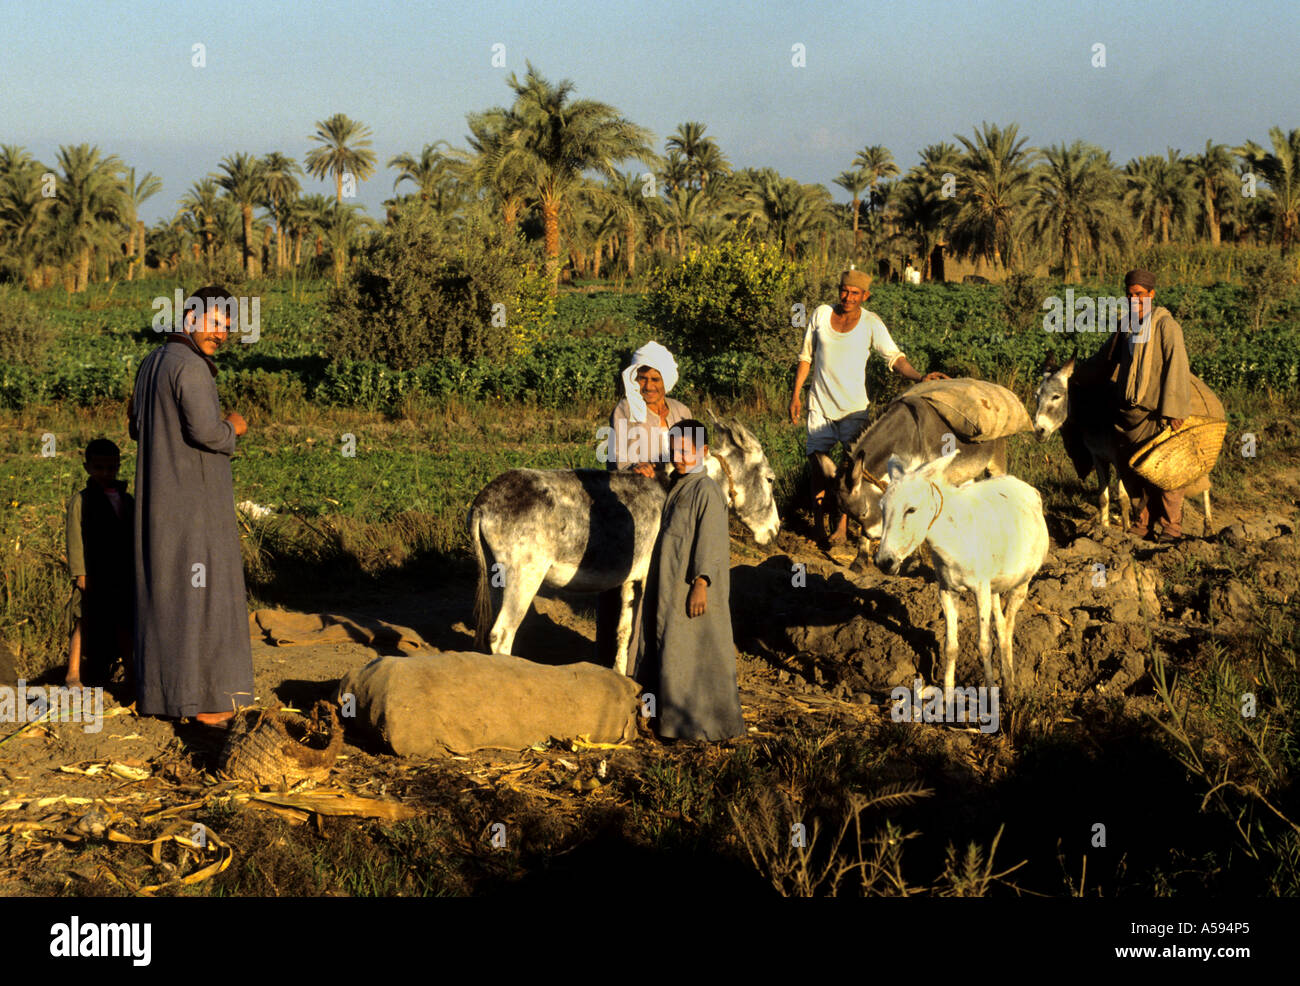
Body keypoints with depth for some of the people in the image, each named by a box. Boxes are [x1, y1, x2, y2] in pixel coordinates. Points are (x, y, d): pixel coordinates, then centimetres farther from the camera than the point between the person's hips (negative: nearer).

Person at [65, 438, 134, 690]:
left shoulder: (127, 501, 14)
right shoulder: (80, 501, -2)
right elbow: (75, 540, -7)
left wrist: (137, 571, 14)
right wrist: (79, 572, -13)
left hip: (123, 576, 5)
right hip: (92, 576, -5)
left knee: (125, 626, 7)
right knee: (85, 624, -3)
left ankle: (131, 676, 12)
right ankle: (73, 674, 3)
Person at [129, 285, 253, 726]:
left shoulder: (153, 363, 11)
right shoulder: (190, 367, -18)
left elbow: (140, 430, 17)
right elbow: (205, 432, -26)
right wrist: (232, 428, -6)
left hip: (158, 498, 9)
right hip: (194, 499, -9)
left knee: (162, 589, 14)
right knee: (199, 592, -3)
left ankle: (157, 690, 19)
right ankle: (199, 696, 0)